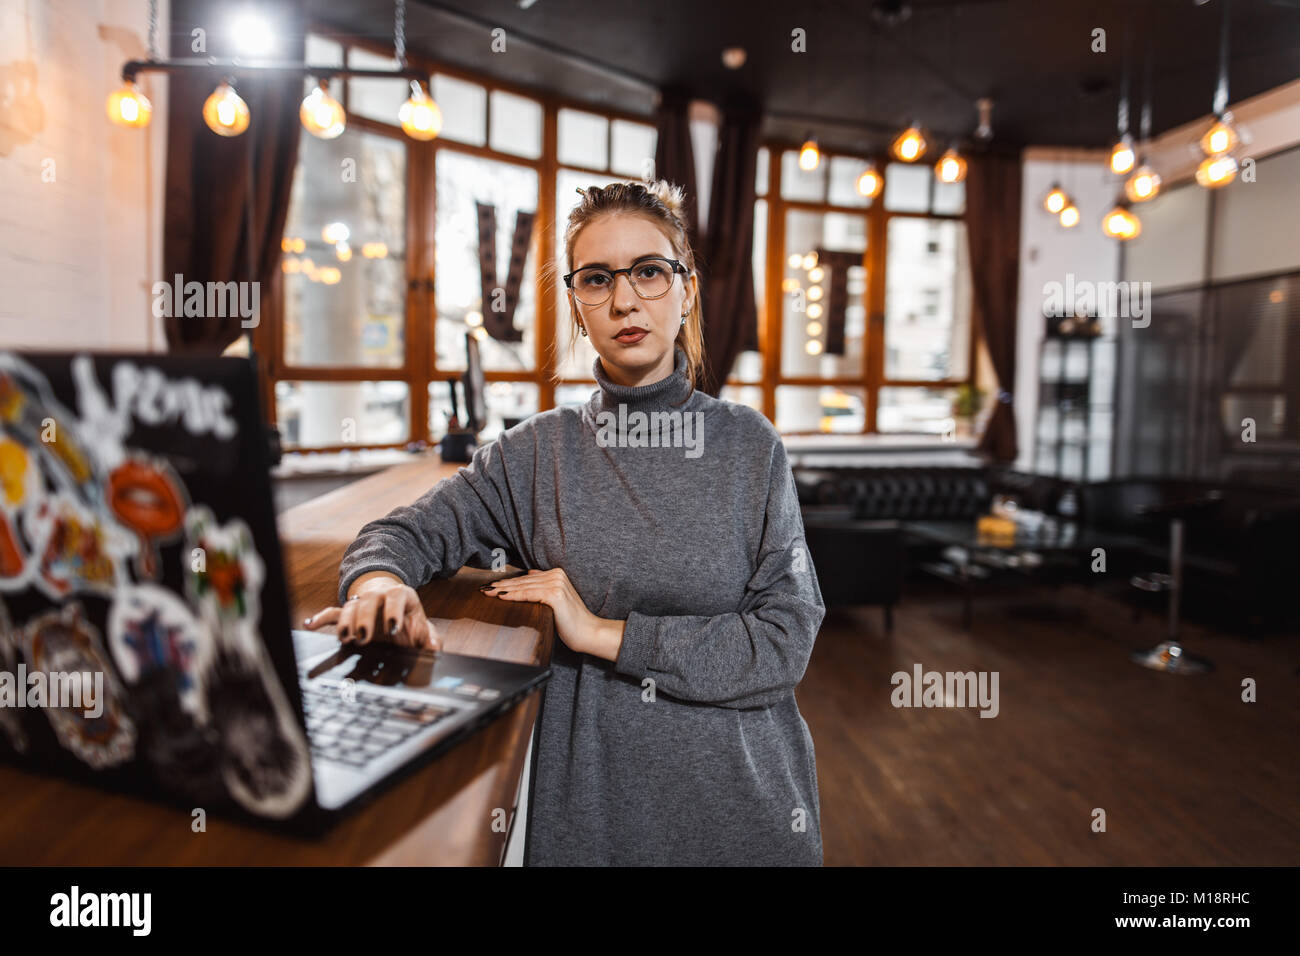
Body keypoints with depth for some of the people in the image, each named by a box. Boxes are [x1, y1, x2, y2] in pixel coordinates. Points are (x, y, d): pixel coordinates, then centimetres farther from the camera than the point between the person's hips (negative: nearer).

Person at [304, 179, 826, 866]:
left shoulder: (748, 445, -5)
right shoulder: (538, 453, -1)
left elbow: (787, 637, -11)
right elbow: (400, 532, 3)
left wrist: (606, 633, -16)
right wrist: (379, 582, -21)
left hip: (736, 789, 0)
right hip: (588, 786, 1)